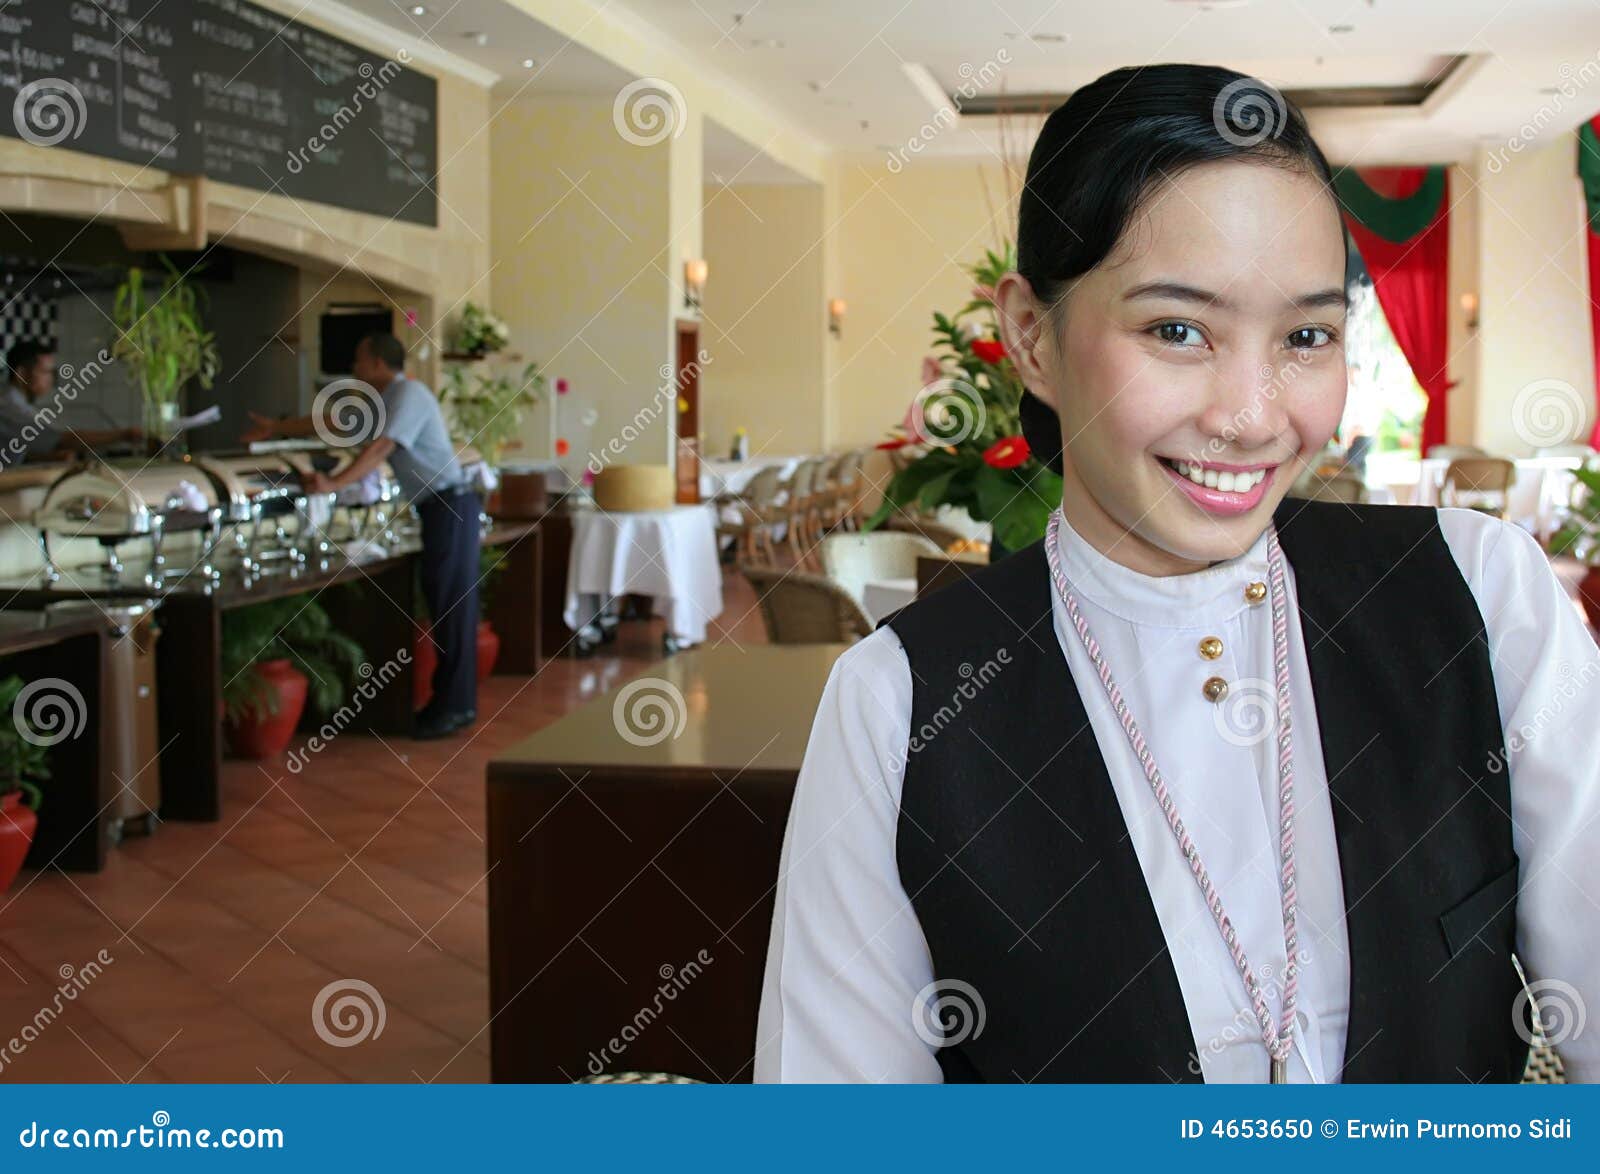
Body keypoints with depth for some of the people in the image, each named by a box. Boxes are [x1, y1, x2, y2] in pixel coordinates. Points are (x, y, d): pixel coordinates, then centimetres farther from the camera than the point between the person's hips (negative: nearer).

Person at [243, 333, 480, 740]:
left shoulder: (409, 394, -12)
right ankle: (449, 698, 14)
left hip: (450, 505, -10)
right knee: (441, 600, 10)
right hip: (436, 507, 10)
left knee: (451, 603, -8)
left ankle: (455, 707, -7)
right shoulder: (380, 401, 17)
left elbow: (380, 448, -23)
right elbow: (328, 422, 27)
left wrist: (334, 484, -30)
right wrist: (275, 428, 33)